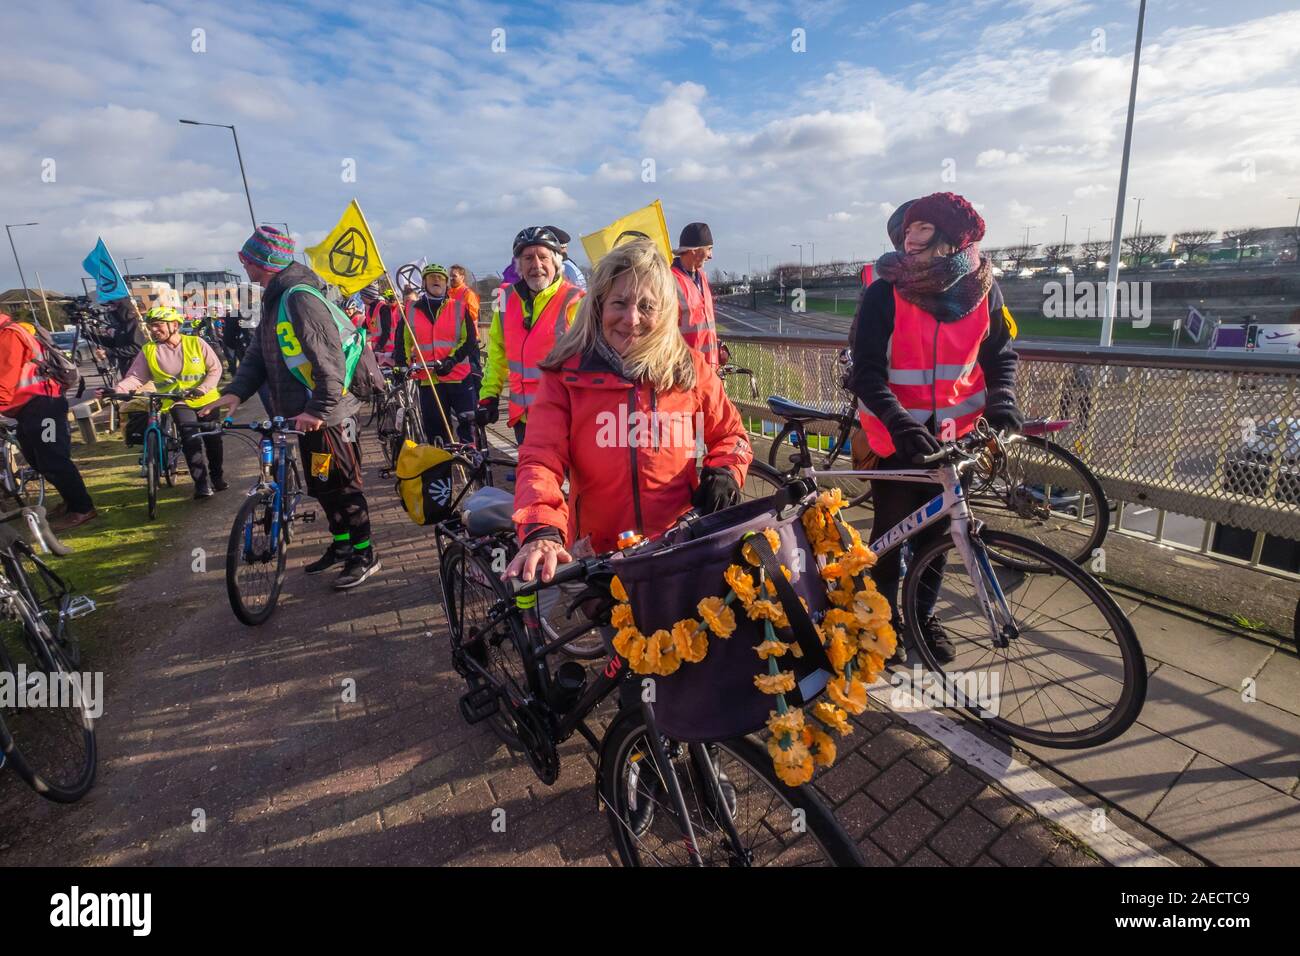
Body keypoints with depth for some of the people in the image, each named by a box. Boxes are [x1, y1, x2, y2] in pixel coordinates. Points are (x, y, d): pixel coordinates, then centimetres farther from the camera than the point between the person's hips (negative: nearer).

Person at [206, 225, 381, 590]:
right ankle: (342, 544, 31)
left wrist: (320, 409, -30)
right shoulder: (275, 299, 16)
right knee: (320, 485, 17)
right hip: (306, 413, 10)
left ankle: (364, 555, 10)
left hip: (327, 415, -10)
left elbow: (330, 359, -26)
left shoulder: (300, 297, -17)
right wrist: (236, 391, -3)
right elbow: (259, 353, 11)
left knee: (342, 485, -2)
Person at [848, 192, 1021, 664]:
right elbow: (867, 373, -18)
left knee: (936, 531, 13)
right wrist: (900, 422, -33)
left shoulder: (982, 290, -3)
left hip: (951, 433, 3)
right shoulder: (884, 292, -13)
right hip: (894, 434, -3)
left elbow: (999, 356, 7)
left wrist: (1001, 403, -13)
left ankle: (924, 617, 34)